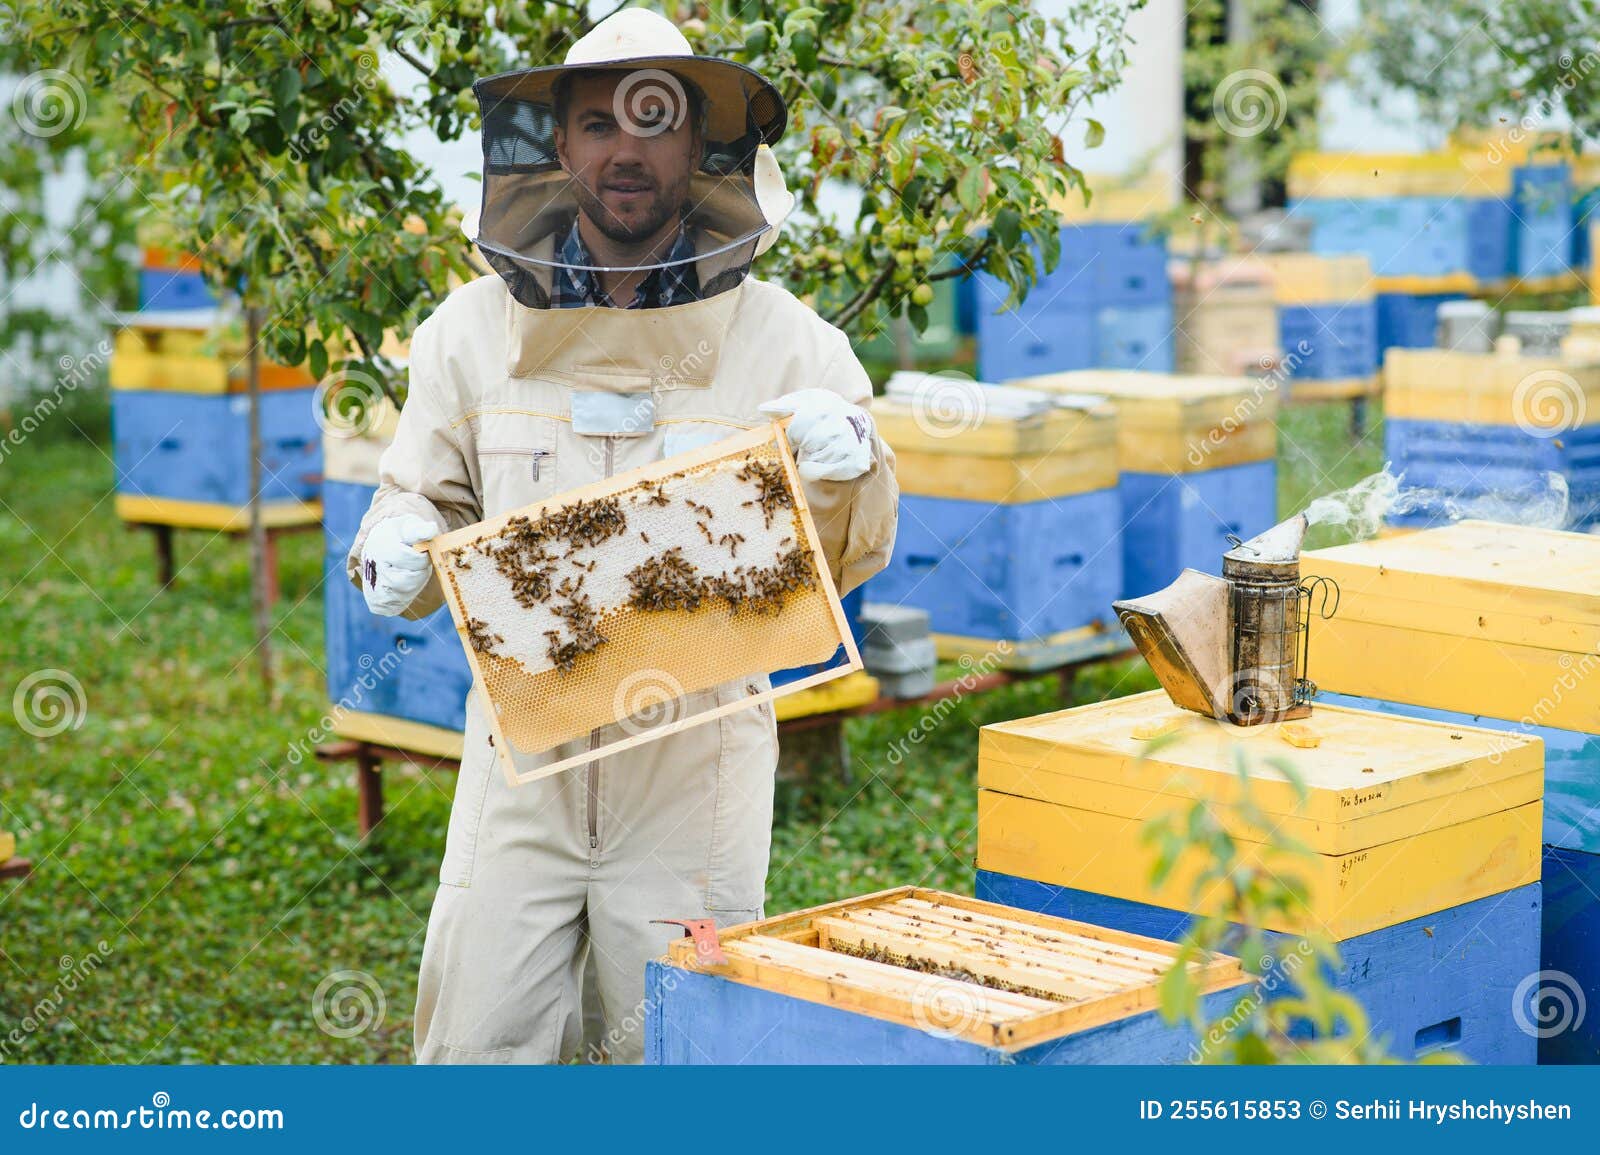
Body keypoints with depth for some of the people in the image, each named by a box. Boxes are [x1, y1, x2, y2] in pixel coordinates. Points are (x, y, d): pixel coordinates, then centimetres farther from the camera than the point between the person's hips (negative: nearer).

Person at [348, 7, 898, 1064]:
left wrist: (847, 464, -17)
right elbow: (423, 498, 15)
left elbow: (843, 562, 4)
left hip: (696, 766, -1)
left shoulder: (783, 341, 0)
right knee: (479, 1045, 3)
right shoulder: (477, 329, 5)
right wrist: (396, 553, -8)